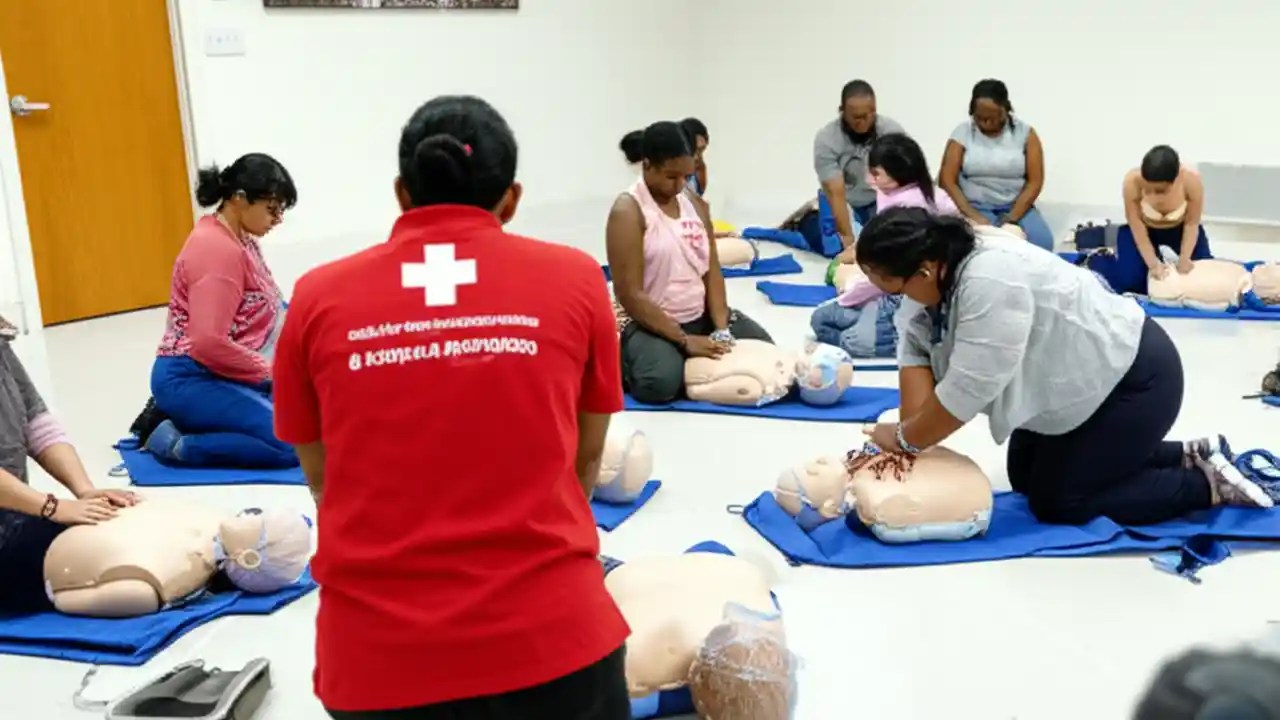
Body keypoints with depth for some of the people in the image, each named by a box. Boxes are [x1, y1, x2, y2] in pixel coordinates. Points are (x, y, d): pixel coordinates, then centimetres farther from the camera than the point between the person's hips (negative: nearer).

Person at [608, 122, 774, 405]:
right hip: (648, 321, -7)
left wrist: (721, 329, -12)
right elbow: (629, 294, -19)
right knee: (661, 382, -33)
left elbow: (712, 272, 5)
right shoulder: (628, 211, -14)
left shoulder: (694, 204, 8)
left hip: (700, 314, 7)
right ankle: (623, 363, 1)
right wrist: (685, 340, -22)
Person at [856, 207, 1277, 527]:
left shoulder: (991, 282, -35)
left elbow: (965, 392, -32)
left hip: (1133, 380, -10)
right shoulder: (937, 270, -8)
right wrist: (910, 437, -20)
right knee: (1025, 478, 14)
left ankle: (1207, 483, 7)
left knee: (1056, 502, -5)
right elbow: (915, 352, -9)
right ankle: (1189, 456, 20)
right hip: (1086, 384, 10)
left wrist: (905, 438, -19)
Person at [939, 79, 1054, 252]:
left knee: (1042, 242, -26)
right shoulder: (962, 133, 0)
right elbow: (947, 181, -5)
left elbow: (1035, 181, -1)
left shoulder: (1025, 132, 2)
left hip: (1017, 207, 2)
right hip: (975, 208, -1)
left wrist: (1012, 218, -15)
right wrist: (973, 216, -18)